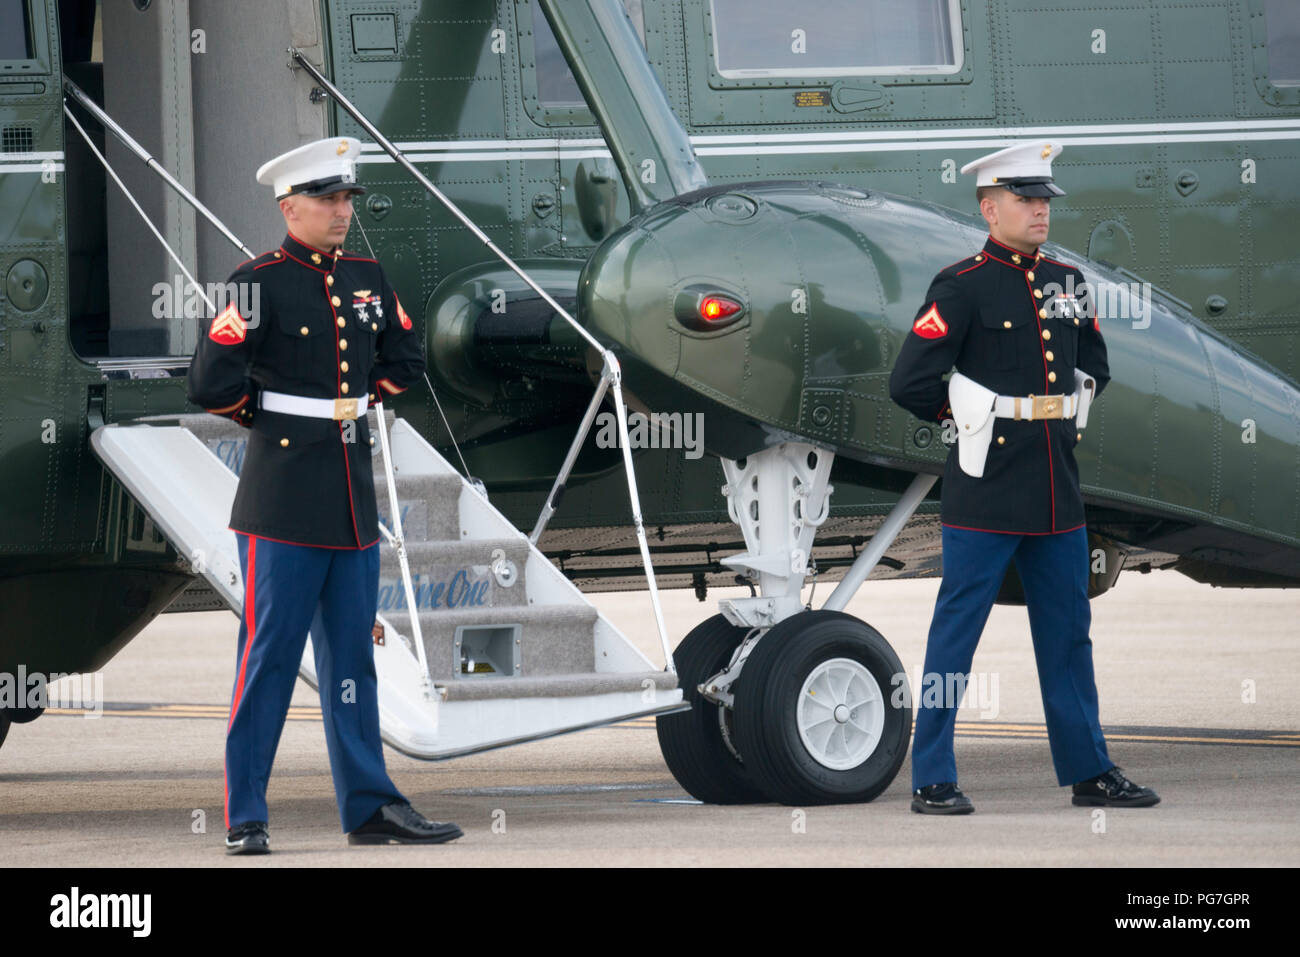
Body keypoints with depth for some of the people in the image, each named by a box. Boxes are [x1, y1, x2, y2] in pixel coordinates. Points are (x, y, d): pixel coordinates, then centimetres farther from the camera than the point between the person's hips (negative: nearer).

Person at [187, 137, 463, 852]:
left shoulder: (366, 278, 10)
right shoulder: (260, 283, -9)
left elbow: (404, 359, 25)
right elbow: (212, 383, -11)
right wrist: (264, 416, 3)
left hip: (354, 493, 6)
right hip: (283, 497, -6)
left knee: (352, 656, 10)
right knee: (268, 656, -4)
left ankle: (370, 807, 14)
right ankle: (245, 819, 0)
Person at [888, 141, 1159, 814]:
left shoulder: (1067, 283, 12)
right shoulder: (962, 287, -8)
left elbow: (1094, 367, 27)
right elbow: (909, 383, -13)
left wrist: (1068, 412, 13)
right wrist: (967, 417, -1)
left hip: (1058, 493, 6)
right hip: (984, 493, -6)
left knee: (1068, 632, 12)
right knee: (955, 634, -2)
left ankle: (1090, 772, 20)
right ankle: (932, 781, 2)